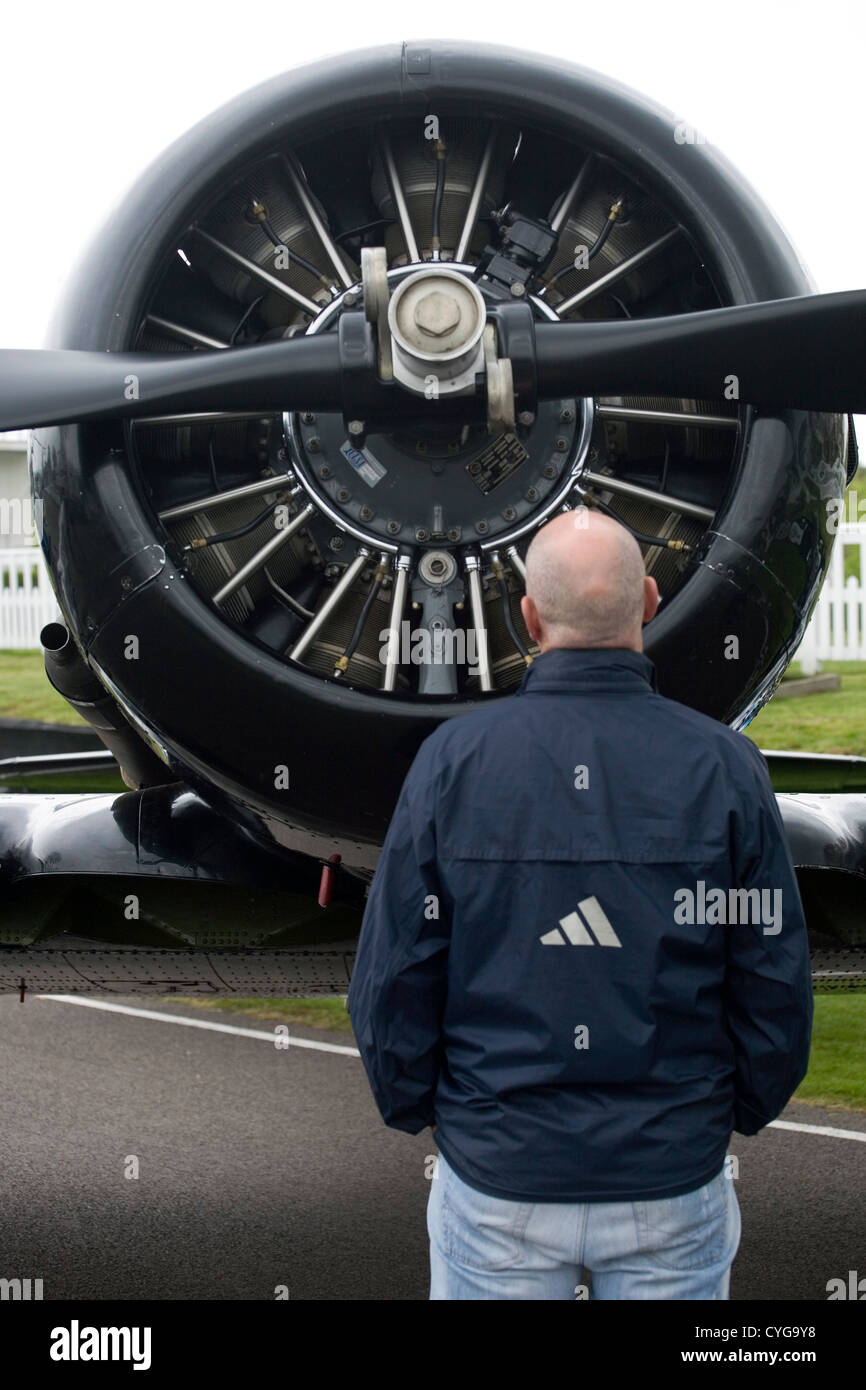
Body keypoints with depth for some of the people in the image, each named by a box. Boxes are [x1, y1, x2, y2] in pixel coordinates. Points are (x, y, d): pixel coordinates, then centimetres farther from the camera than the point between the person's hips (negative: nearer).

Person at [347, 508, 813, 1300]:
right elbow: (775, 988, -4)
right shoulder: (725, 766, -9)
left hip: (497, 1178, 0)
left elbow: (392, 981, -5)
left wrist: (412, 1107, 11)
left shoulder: (454, 758, -9)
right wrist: (740, 1110, 13)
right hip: (675, 1177, 0)